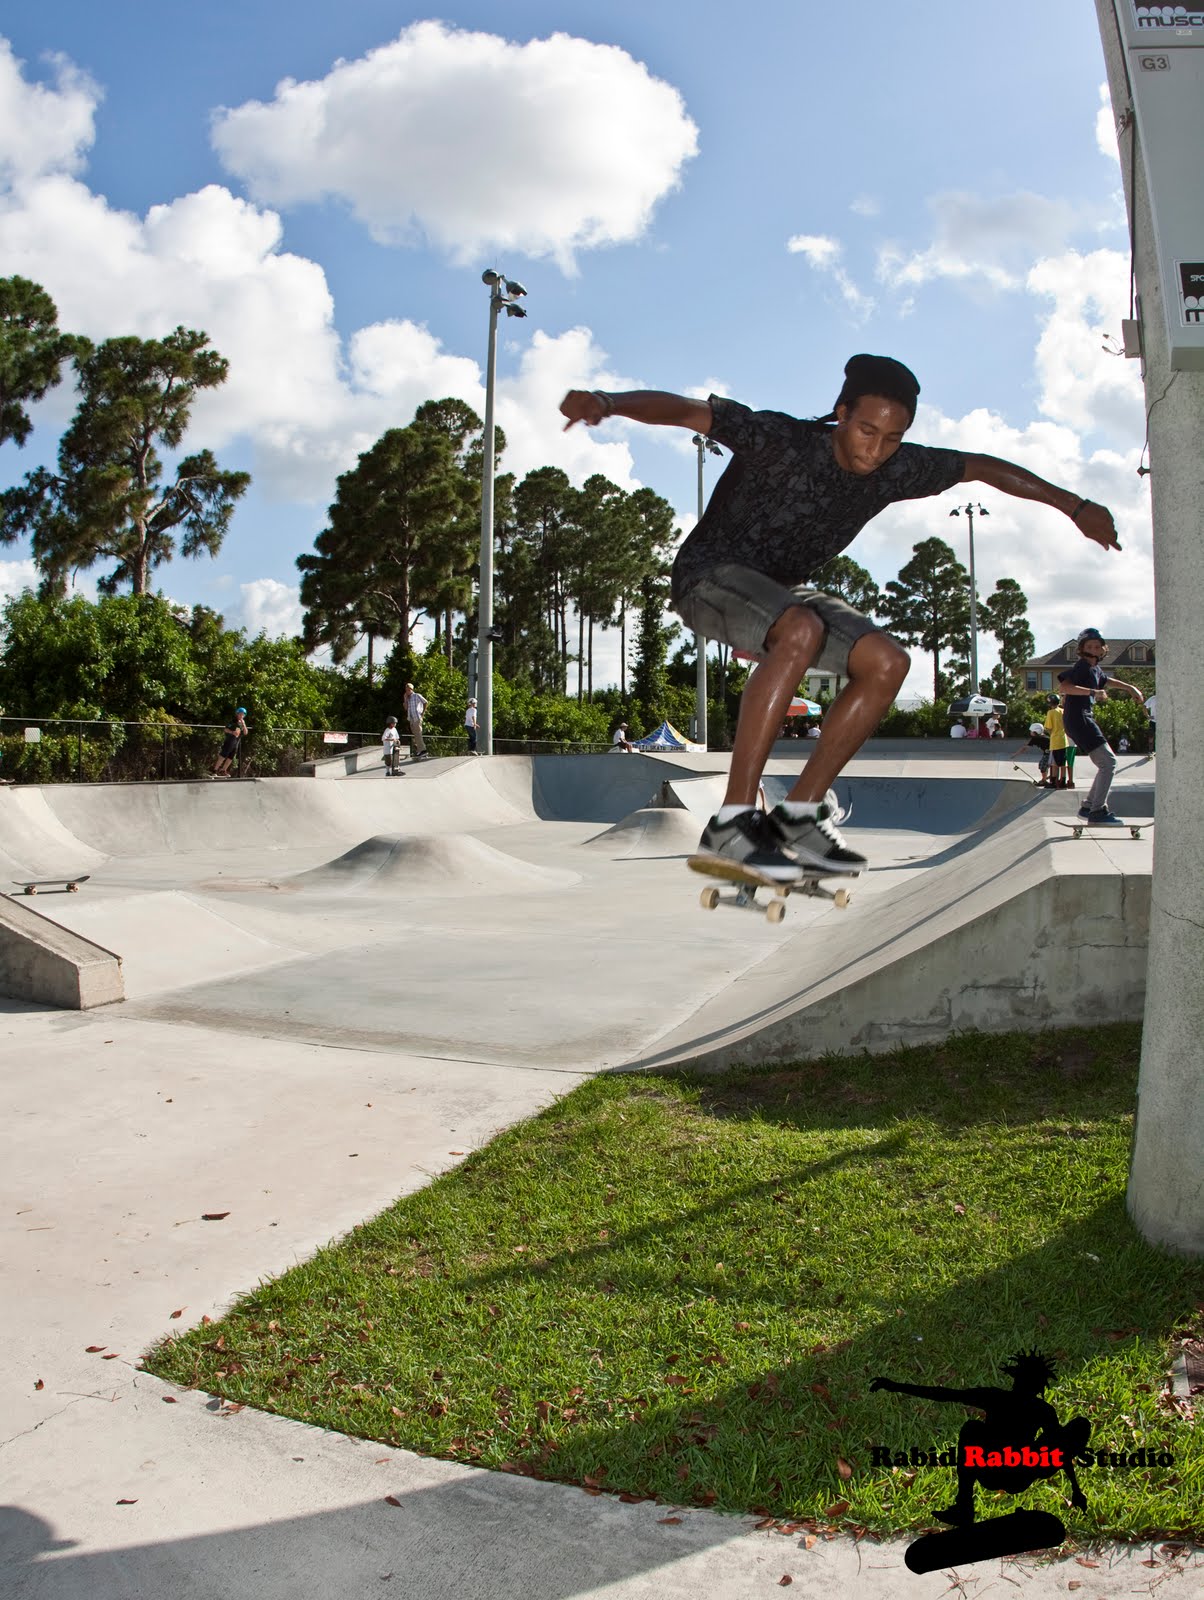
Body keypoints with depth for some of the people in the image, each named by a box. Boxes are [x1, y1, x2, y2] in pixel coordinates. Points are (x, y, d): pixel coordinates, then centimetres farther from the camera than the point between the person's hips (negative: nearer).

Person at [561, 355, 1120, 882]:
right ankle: (730, 823, -38)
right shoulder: (780, 441, -22)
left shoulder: (895, 471, -5)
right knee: (801, 630, -38)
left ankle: (798, 814, -7)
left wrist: (1074, 505, 16)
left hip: (779, 591, 7)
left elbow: (981, 466, 10)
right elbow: (684, 410, -31)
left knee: (887, 662, -12)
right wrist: (607, 402, -49)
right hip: (709, 573, -7)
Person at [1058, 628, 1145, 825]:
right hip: (1077, 718, -10)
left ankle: (1088, 806, 18)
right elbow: (1065, 687, -29)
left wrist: (1130, 688, 40)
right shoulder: (1081, 667, -12)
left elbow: (1106, 681, 40)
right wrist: (1093, 692, -31)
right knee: (1108, 762, -15)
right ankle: (1098, 811, -16)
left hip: (1085, 719, 10)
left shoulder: (1096, 669, 17)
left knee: (1106, 764, 14)